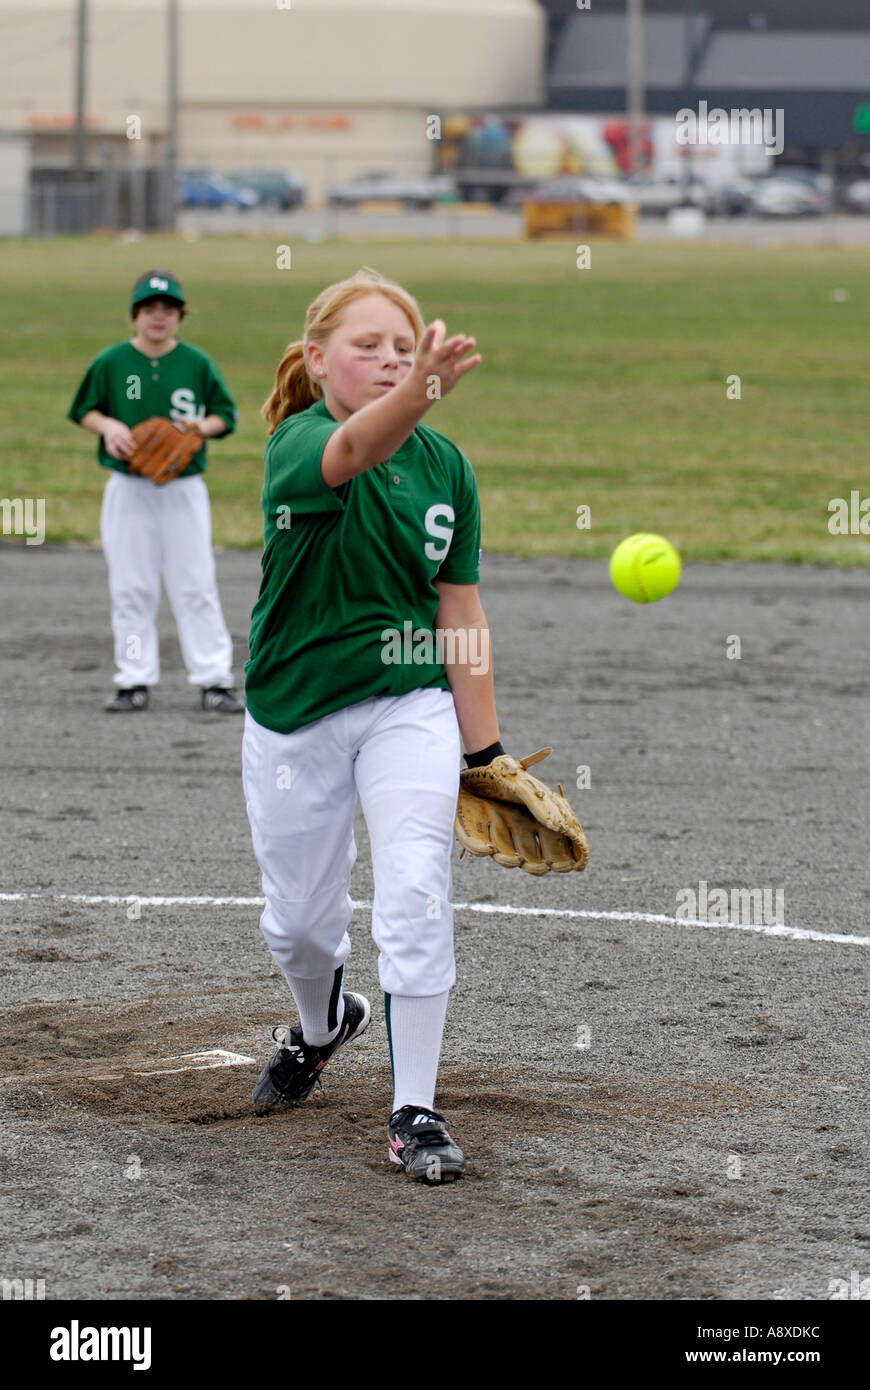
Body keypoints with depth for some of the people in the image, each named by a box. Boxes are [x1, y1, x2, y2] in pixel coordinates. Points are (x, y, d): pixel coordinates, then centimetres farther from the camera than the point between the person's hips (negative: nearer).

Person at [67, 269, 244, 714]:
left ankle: (214, 680, 1)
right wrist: (108, 426, -9)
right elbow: (83, 409, 11)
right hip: (128, 489, 0)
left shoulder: (197, 363, 2)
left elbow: (225, 414, 10)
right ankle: (135, 681, 9)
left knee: (196, 586, -2)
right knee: (131, 588, 3)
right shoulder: (111, 362, 2)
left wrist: (201, 427, -10)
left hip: (185, 489, 0)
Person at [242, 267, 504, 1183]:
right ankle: (324, 1023, 48)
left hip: (411, 704, 1)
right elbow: (353, 450, -42)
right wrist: (420, 393, -64)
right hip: (294, 711, -1)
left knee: (416, 894, -17)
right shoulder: (297, 445, -15)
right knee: (300, 918, 13)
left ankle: (414, 1113, -8)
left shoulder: (446, 465, -1)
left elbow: (459, 610, 4)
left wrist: (483, 747, 3)